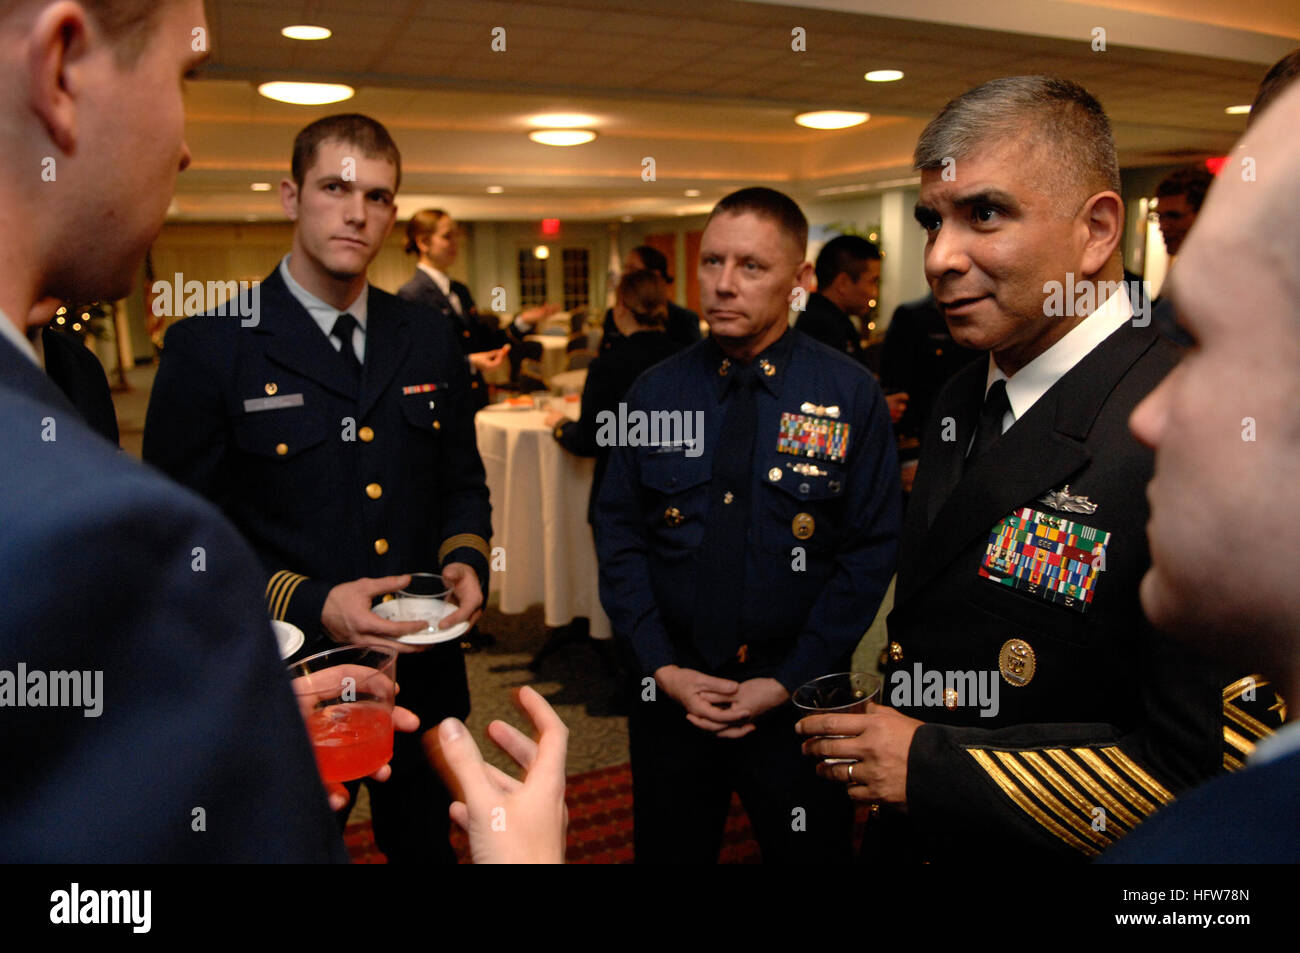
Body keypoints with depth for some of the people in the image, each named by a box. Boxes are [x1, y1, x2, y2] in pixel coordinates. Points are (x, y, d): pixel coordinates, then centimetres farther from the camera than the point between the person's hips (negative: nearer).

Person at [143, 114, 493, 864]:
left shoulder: (432, 344, 4)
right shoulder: (209, 348, -9)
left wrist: (467, 559, -8)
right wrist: (307, 604, -22)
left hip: (422, 671, 4)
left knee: (427, 843, 24)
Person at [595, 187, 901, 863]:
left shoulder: (851, 396, -8)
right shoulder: (654, 393, -2)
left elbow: (872, 551, -8)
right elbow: (618, 533, 0)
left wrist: (790, 680, -12)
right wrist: (661, 666, -8)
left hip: (797, 695, -1)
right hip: (669, 690, 2)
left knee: (811, 851, 17)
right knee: (667, 850, 19)